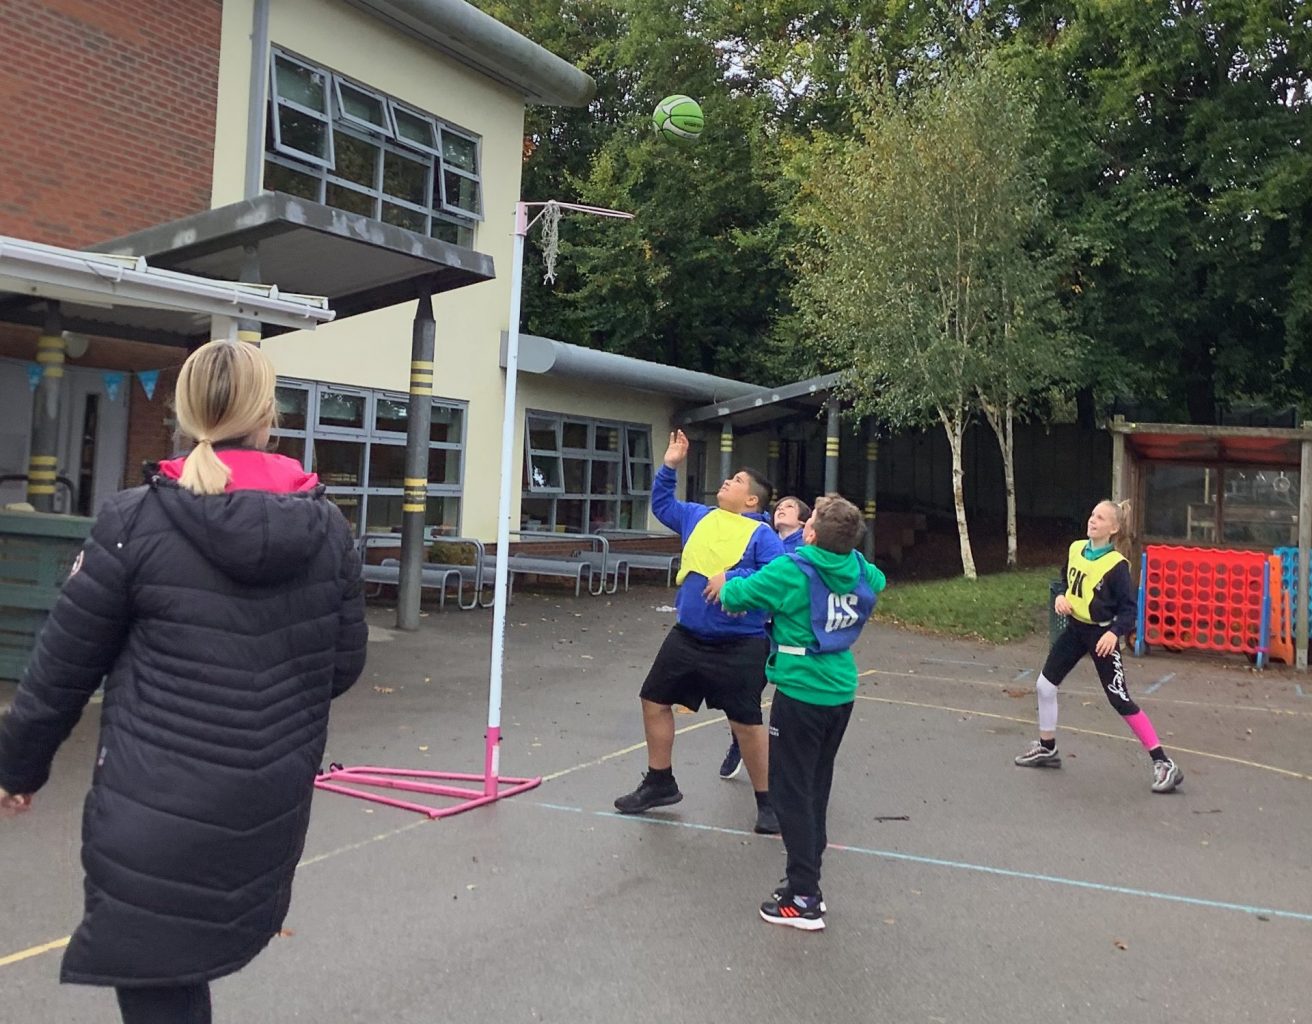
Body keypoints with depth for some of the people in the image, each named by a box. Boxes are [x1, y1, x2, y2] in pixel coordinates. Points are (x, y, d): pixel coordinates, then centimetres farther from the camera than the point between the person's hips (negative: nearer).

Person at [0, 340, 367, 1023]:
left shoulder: (134, 521, -11)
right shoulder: (328, 527, -2)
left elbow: (63, 666, -3)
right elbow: (342, 666, 5)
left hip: (156, 812, -3)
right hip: (274, 809, 4)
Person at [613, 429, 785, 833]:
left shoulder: (762, 534, -9)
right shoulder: (698, 517, 10)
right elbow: (662, 503, 25)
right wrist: (670, 466, 13)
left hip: (739, 646, -7)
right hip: (687, 637, 7)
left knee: (746, 723, 0)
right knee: (654, 701, 13)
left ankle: (767, 802, 19)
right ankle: (660, 783, 32)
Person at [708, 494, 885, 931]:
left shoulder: (793, 571, -17)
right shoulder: (860, 569, 2)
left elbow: (737, 594, -11)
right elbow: (878, 581, 26)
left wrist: (726, 585, 12)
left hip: (801, 694, -7)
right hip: (842, 693, 7)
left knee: (792, 792, 0)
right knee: (816, 788, 17)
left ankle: (804, 900, 2)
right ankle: (807, 878, 26)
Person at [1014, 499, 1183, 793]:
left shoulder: (1117, 564, -18)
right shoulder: (1075, 549, 1)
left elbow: (1129, 607, -17)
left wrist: (1114, 632, -33)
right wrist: (1060, 598, -4)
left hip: (1100, 635, -7)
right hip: (1075, 628, 7)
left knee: (1121, 702, -7)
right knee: (1045, 685, 10)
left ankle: (1163, 764, 3)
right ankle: (1047, 749, 28)